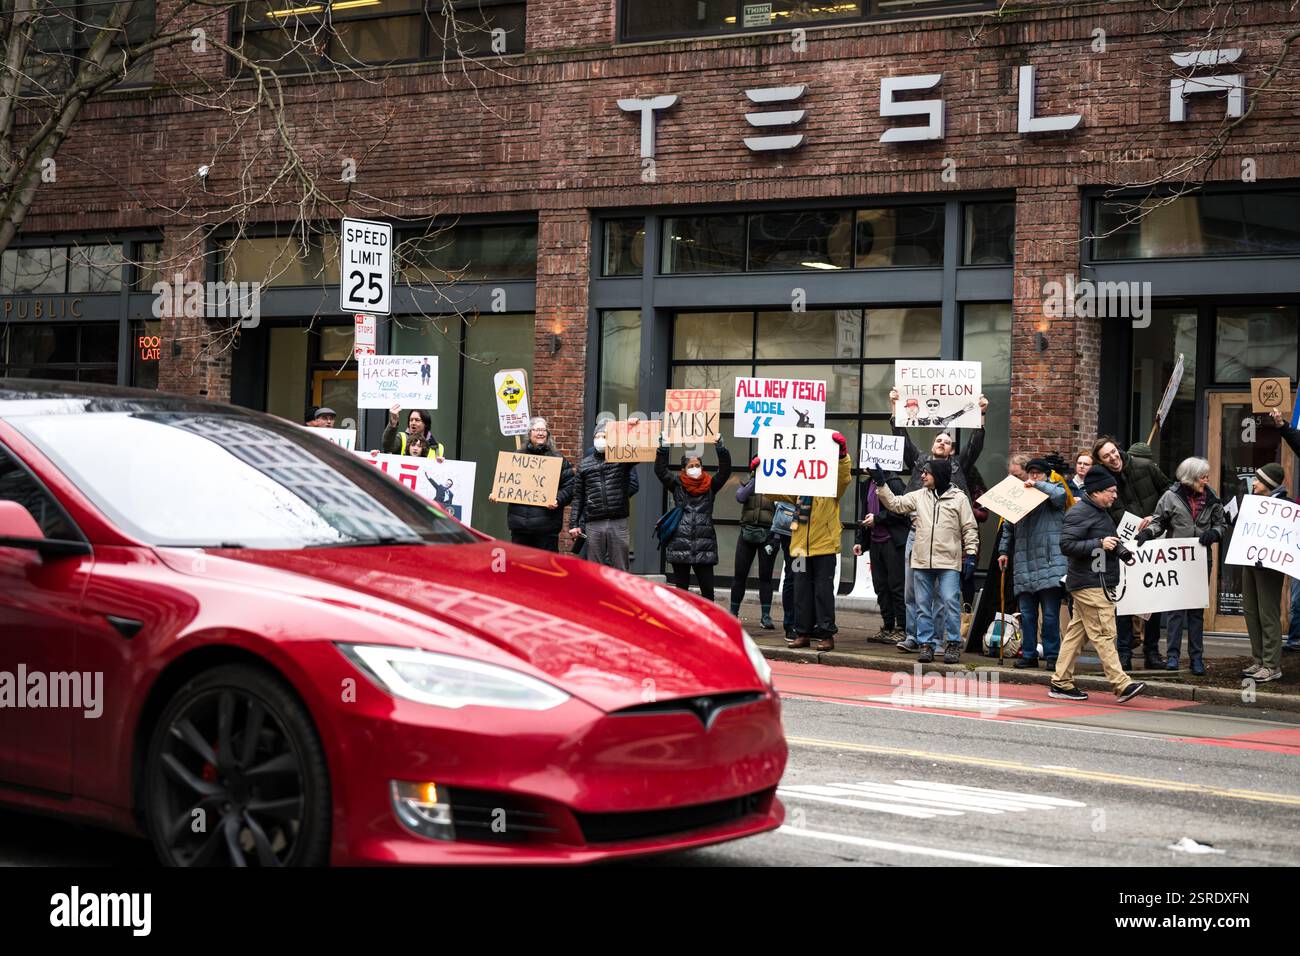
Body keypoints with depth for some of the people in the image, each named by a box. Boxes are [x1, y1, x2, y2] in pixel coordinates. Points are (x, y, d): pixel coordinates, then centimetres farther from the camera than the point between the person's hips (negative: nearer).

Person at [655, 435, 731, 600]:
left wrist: (721, 448, -17)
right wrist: (663, 447, -15)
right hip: (680, 546, 0)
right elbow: (660, 470, -4)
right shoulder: (677, 484, 6)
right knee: (681, 588, 7)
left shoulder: (710, 485, 7)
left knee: (707, 589, 0)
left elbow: (725, 471, -5)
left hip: (704, 546, 0)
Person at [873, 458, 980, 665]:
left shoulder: (959, 498, 0)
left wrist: (970, 554, -5)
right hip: (921, 562, 4)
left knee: (950, 602, -7)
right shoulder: (918, 496, 10)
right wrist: (881, 483, 0)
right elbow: (894, 504, 8)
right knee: (923, 605, 7)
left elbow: (970, 528, 1)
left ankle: (953, 644, 3)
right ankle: (926, 644, 14)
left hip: (949, 562, -4)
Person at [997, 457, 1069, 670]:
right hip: (1023, 563, 4)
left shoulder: (1054, 490, 8)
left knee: (1050, 614, -4)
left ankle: (1052, 655, 1)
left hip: (1050, 562, -4)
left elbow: (1059, 495, -18)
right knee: (1027, 614, 6)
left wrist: (1037, 485, -9)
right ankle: (1028, 654, 13)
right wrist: (1004, 551, 17)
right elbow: (1008, 527, 23)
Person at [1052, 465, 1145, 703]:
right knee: (1103, 634, -11)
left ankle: (1061, 683, 14)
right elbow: (1067, 545, -21)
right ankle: (1121, 685, -15)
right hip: (1089, 584, -10)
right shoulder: (1078, 513, -12)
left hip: (1100, 583, 10)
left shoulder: (1101, 512, 19)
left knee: (1076, 632, 11)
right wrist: (1099, 544, -24)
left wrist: (1121, 551, 15)